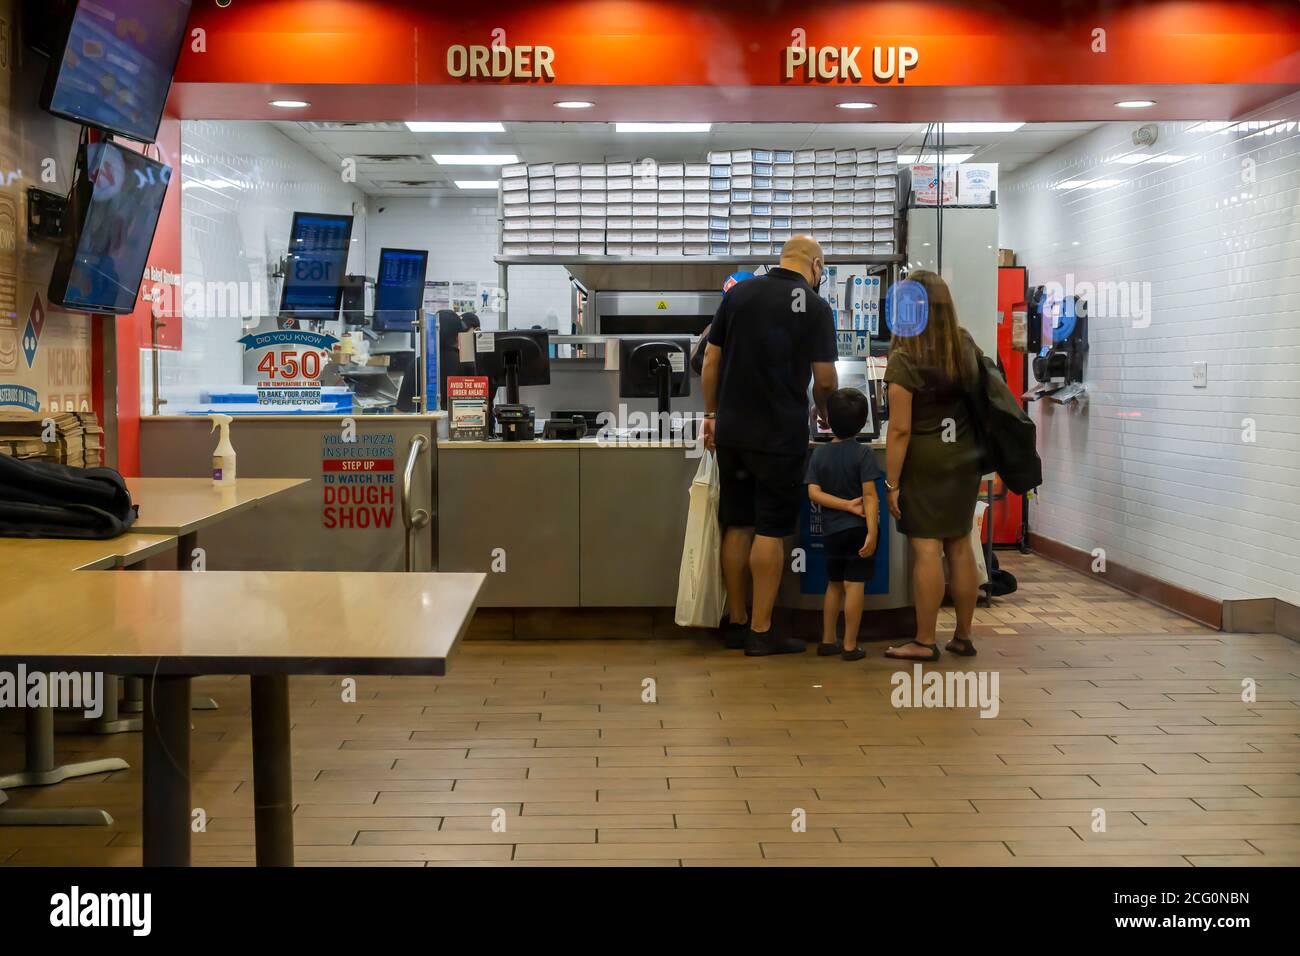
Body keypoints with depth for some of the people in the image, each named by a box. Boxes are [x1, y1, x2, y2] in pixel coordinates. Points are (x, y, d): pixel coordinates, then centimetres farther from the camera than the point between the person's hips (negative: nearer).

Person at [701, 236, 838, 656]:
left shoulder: (738, 293, 6)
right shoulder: (815, 307, -6)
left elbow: (711, 359, 7)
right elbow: (824, 377, -4)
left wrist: (711, 414, 15)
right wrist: (822, 408, 16)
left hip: (731, 430, 4)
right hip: (780, 434, -4)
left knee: (736, 525, 12)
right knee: (771, 530, 1)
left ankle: (736, 621, 20)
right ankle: (761, 631, 3)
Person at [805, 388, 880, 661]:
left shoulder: (819, 453, 1)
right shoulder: (863, 454, -10)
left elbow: (814, 493, -7)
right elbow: (869, 495, -16)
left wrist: (847, 505, -8)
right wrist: (872, 531, -17)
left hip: (831, 529, 4)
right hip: (857, 528, -4)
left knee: (834, 583, 17)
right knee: (854, 584, -2)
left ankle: (827, 641, 22)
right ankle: (850, 646, -2)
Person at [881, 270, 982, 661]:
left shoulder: (904, 361, -16)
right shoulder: (965, 346, 2)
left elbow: (900, 430, -16)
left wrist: (891, 483, -11)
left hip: (925, 463, -6)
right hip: (965, 456, 6)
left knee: (926, 549, -1)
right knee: (960, 545, 12)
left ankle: (924, 642, 4)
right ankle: (963, 636, 21)